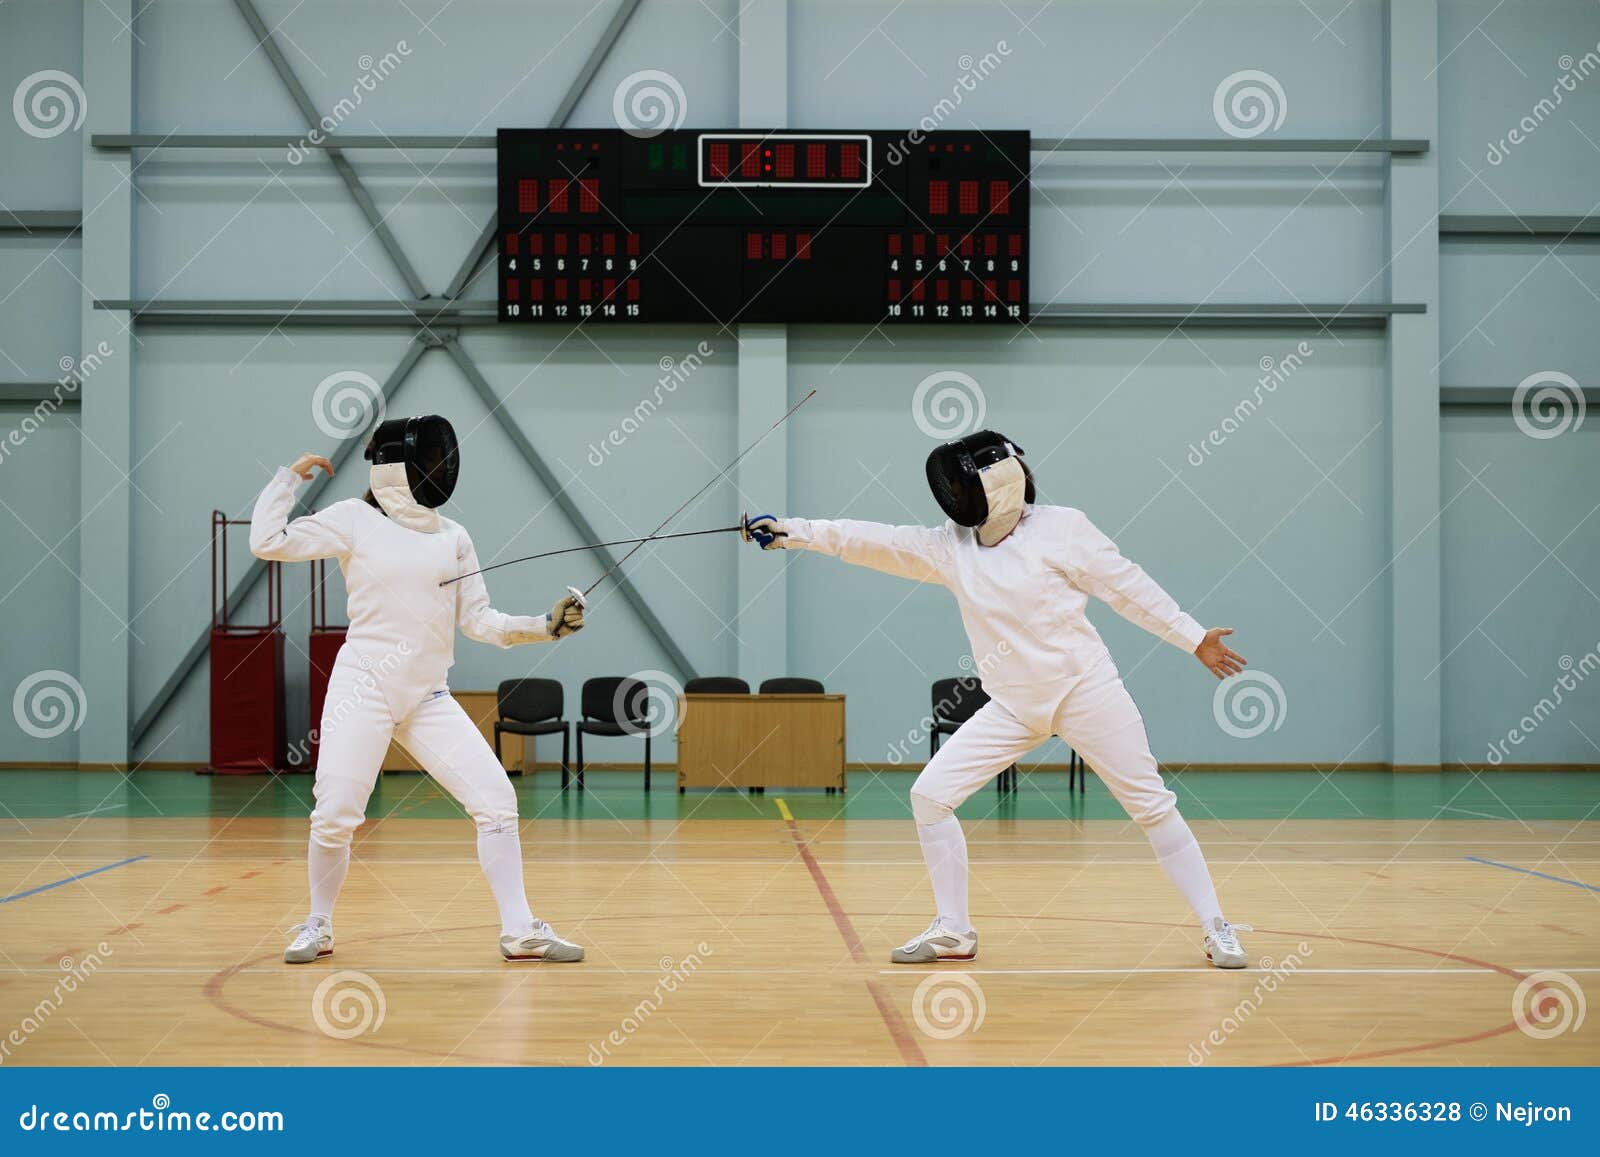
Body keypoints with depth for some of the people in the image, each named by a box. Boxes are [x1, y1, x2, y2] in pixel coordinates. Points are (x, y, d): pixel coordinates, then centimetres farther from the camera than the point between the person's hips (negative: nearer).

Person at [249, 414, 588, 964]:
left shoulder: (452, 535, 9)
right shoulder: (354, 519, -3)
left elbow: (478, 620, 9)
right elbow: (267, 543, -12)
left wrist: (545, 625, -4)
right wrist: (289, 475, -6)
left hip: (428, 697, 4)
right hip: (362, 690, -4)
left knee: (496, 799, -7)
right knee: (335, 819, -7)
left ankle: (520, 931, 1)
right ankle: (319, 926, 19)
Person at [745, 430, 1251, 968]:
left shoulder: (1061, 527, -10)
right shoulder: (950, 546, 1)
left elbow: (1127, 587, -5)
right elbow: (875, 540, -3)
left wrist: (1194, 638, -5)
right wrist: (796, 532, -12)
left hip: (1086, 691, -4)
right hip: (1014, 706, 4)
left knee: (1151, 806, -3)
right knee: (930, 795, -5)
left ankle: (1216, 928, 11)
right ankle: (954, 931, 8)